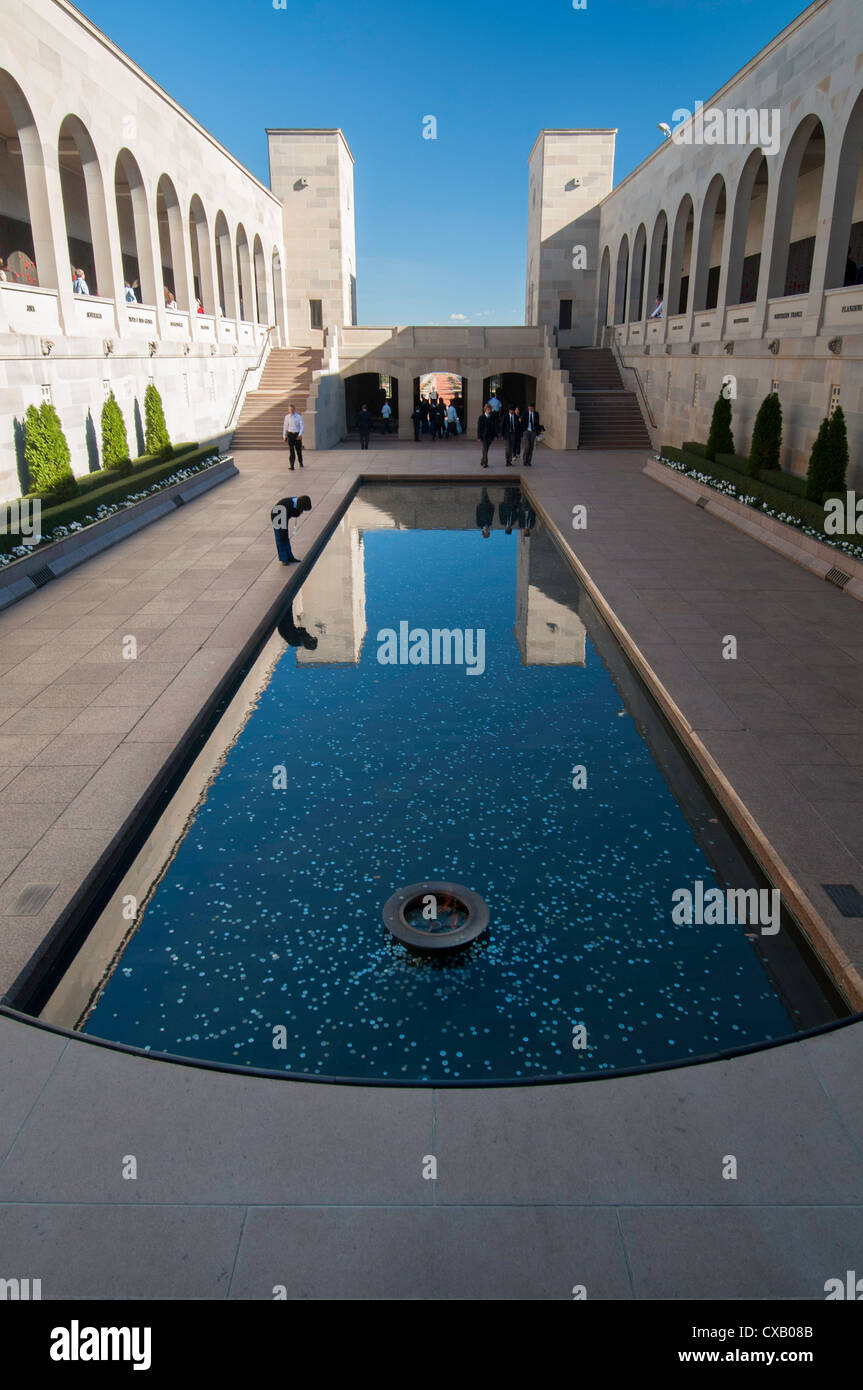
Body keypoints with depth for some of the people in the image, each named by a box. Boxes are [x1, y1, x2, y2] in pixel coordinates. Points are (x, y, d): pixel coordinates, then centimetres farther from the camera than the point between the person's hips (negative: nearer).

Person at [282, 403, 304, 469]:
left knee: (298, 450, 13)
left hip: (297, 435, 0)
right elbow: (285, 426, 11)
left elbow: (302, 426, -9)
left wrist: (300, 435, -25)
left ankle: (300, 462, 41)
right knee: (291, 450, -12)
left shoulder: (299, 417, -5)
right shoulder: (287, 417, 2)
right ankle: (292, 466, -16)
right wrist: (284, 436, 13)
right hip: (290, 434, 0)